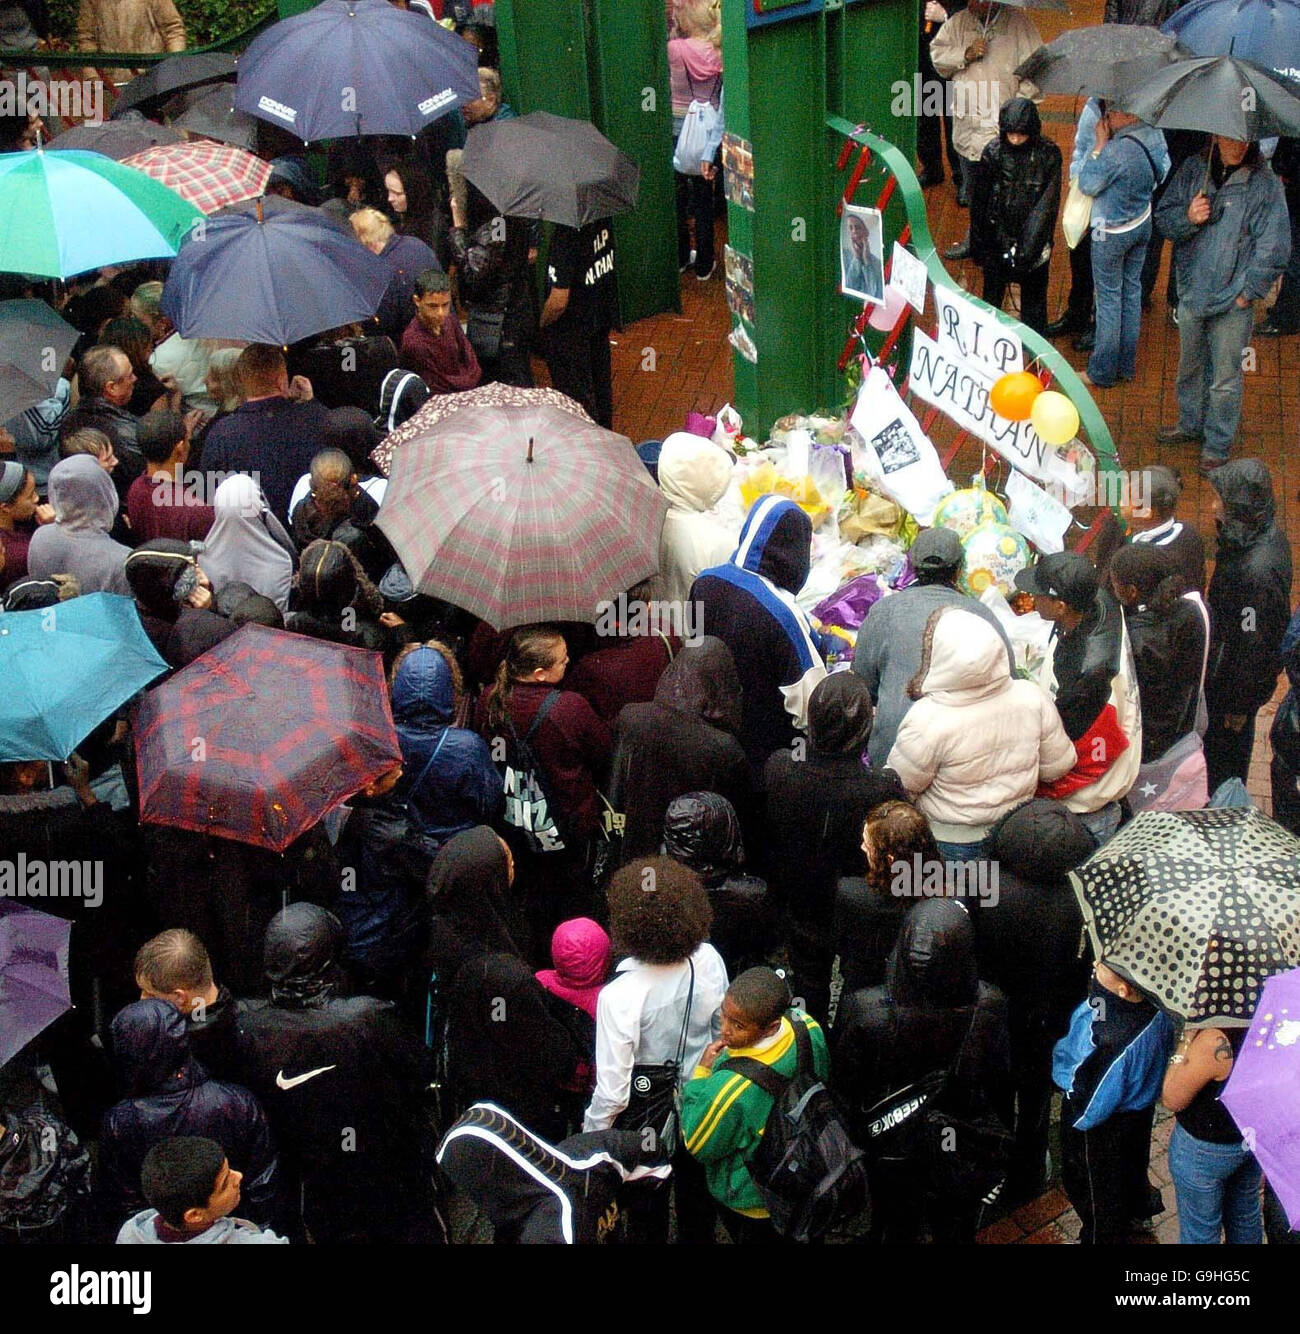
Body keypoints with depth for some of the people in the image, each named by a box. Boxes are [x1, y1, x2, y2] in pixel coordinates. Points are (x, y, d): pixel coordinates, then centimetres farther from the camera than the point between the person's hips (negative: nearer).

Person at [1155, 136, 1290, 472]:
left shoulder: (1265, 184, -12)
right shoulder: (1193, 171, -1)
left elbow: (1274, 247, -10)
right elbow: (1164, 217, 5)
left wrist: (1247, 291, -10)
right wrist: (1188, 218, -16)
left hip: (1233, 302, -4)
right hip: (1192, 292, 4)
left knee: (1225, 377, 5)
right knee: (1190, 366, 22)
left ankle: (1218, 444, 22)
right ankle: (1191, 425, 44)